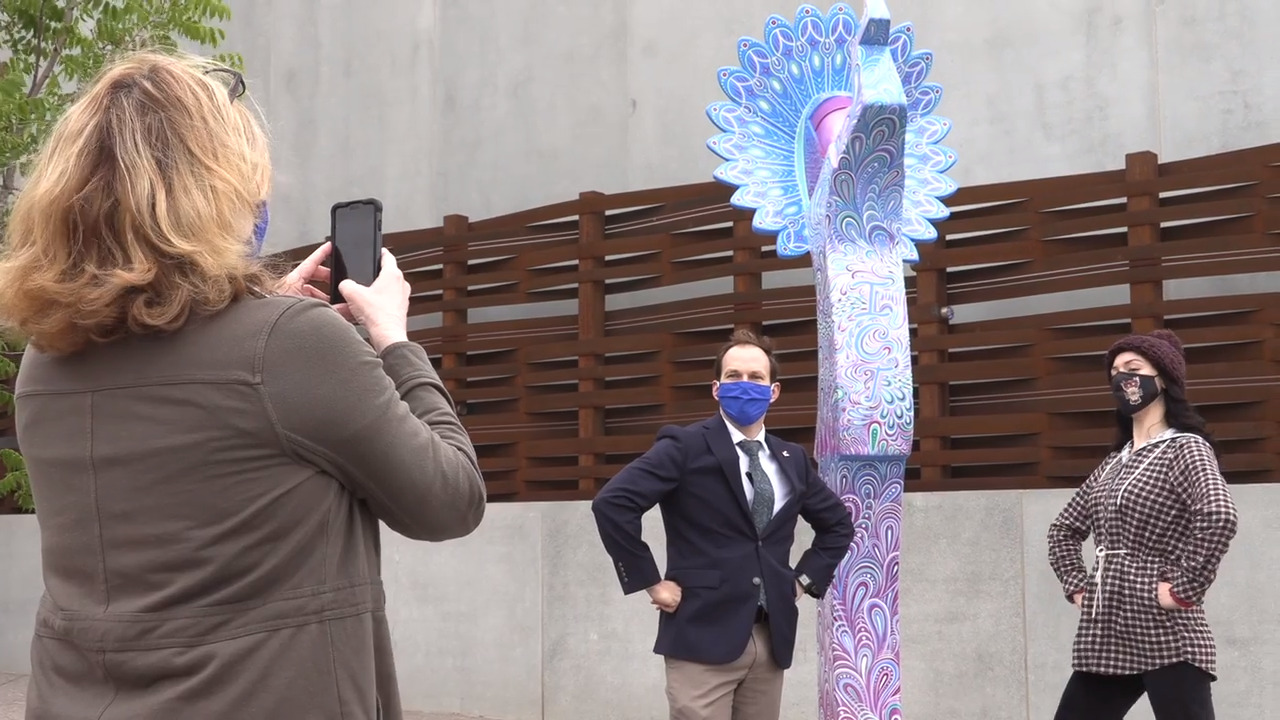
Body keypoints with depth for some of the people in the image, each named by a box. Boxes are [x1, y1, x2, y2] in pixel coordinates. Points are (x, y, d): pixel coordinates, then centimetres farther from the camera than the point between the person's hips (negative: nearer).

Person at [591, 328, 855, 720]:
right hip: (703, 636, -6)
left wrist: (805, 578, 14)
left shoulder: (792, 459, 13)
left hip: (771, 639, 6)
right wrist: (651, 582, -12)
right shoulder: (685, 446, -6)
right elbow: (611, 503, -15)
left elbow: (838, 523, 27)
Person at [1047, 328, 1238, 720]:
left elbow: (1219, 515, -26)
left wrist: (1184, 591, -22)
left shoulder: (1185, 448, -6)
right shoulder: (1114, 462, 16)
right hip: (1105, 640, 8)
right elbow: (1064, 529, 27)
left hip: (1165, 642, -8)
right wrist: (1076, 585, 12)